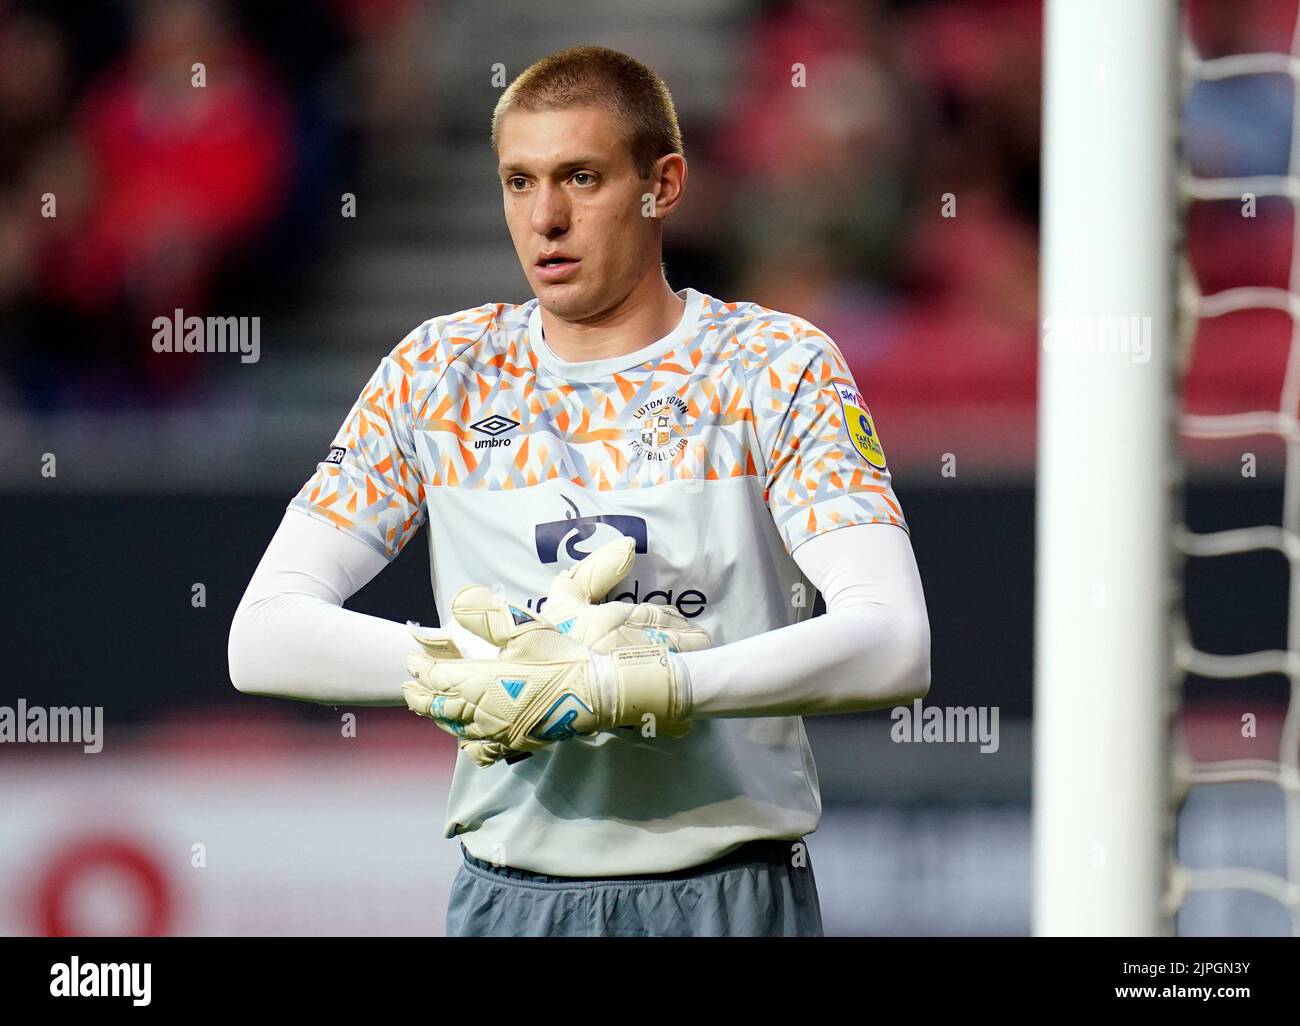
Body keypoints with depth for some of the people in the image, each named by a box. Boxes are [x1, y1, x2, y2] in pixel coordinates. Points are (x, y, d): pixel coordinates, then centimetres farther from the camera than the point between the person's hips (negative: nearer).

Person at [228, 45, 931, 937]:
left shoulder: (774, 369, -2)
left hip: (732, 894, -2)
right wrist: (500, 663, -17)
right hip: (510, 891, 2)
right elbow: (264, 638, -3)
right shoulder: (438, 376, 5)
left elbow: (892, 646, -15)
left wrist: (627, 686, -24)